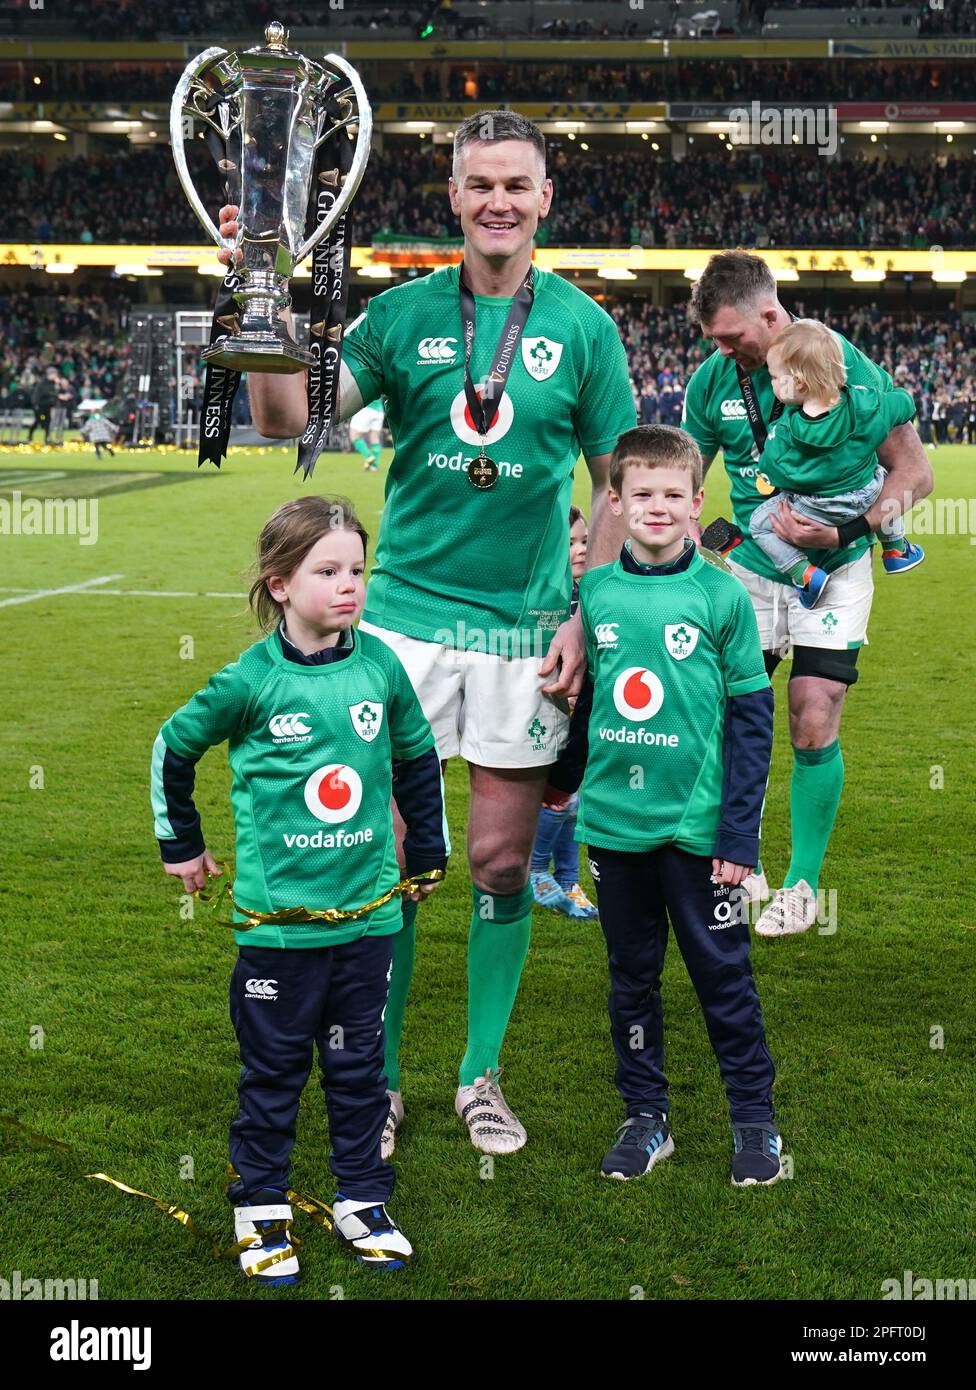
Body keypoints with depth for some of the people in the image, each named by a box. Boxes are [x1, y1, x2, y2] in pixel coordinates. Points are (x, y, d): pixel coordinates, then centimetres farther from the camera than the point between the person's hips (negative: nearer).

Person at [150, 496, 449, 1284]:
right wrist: (183, 845, 12)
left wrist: (429, 854, 20)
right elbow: (174, 748, 5)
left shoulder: (380, 667, -3)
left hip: (367, 913, 3)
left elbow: (419, 760, 13)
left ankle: (363, 1201, 28)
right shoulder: (252, 681, -11)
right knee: (273, 1069, 9)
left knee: (359, 1064, 13)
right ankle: (261, 1211, 23)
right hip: (278, 917, -3)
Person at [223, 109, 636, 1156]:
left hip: (524, 628, 0)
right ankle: (379, 1082, 17)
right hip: (405, 614, 0)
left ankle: (481, 1076, 25)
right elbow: (287, 417, -8)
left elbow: (616, 482, 6)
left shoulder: (582, 326, 1)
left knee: (501, 860, 7)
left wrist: (585, 619, -1)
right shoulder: (405, 312, 1)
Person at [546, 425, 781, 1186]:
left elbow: (752, 718, -6)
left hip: (697, 827, -3)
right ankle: (646, 1115, 27)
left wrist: (739, 833, -8)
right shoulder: (594, 592, 0)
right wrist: (565, 777, 19)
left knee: (723, 972, 7)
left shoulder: (723, 595, -7)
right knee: (632, 975, 14)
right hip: (615, 823, 3)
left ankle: (755, 1118, 22)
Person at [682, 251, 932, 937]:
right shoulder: (713, 381, -5)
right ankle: (743, 867, 20)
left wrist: (846, 532, -25)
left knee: (814, 728, -9)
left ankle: (804, 883, 10)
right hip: (752, 568, 3)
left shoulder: (847, 367, -16)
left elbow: (914, 470, -13)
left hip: (834, 572, -3)